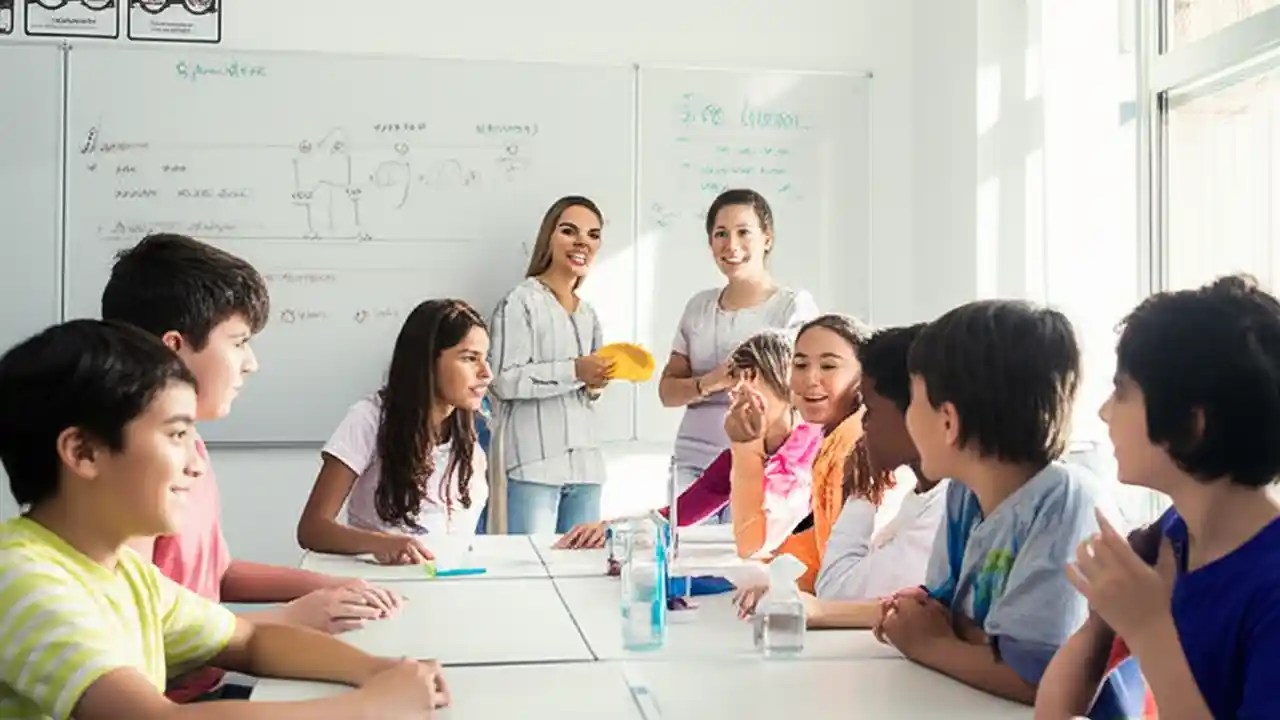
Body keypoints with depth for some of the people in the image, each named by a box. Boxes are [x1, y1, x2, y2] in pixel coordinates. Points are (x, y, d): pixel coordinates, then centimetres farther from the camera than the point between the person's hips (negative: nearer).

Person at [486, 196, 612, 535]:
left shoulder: (589, 315, 18)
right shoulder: (521, 302, -4)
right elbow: (503, 380, -12)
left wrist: (595, 385, 5)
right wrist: (573, 371, -17)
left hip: (585, 466, 7)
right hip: (532, 464, -7)